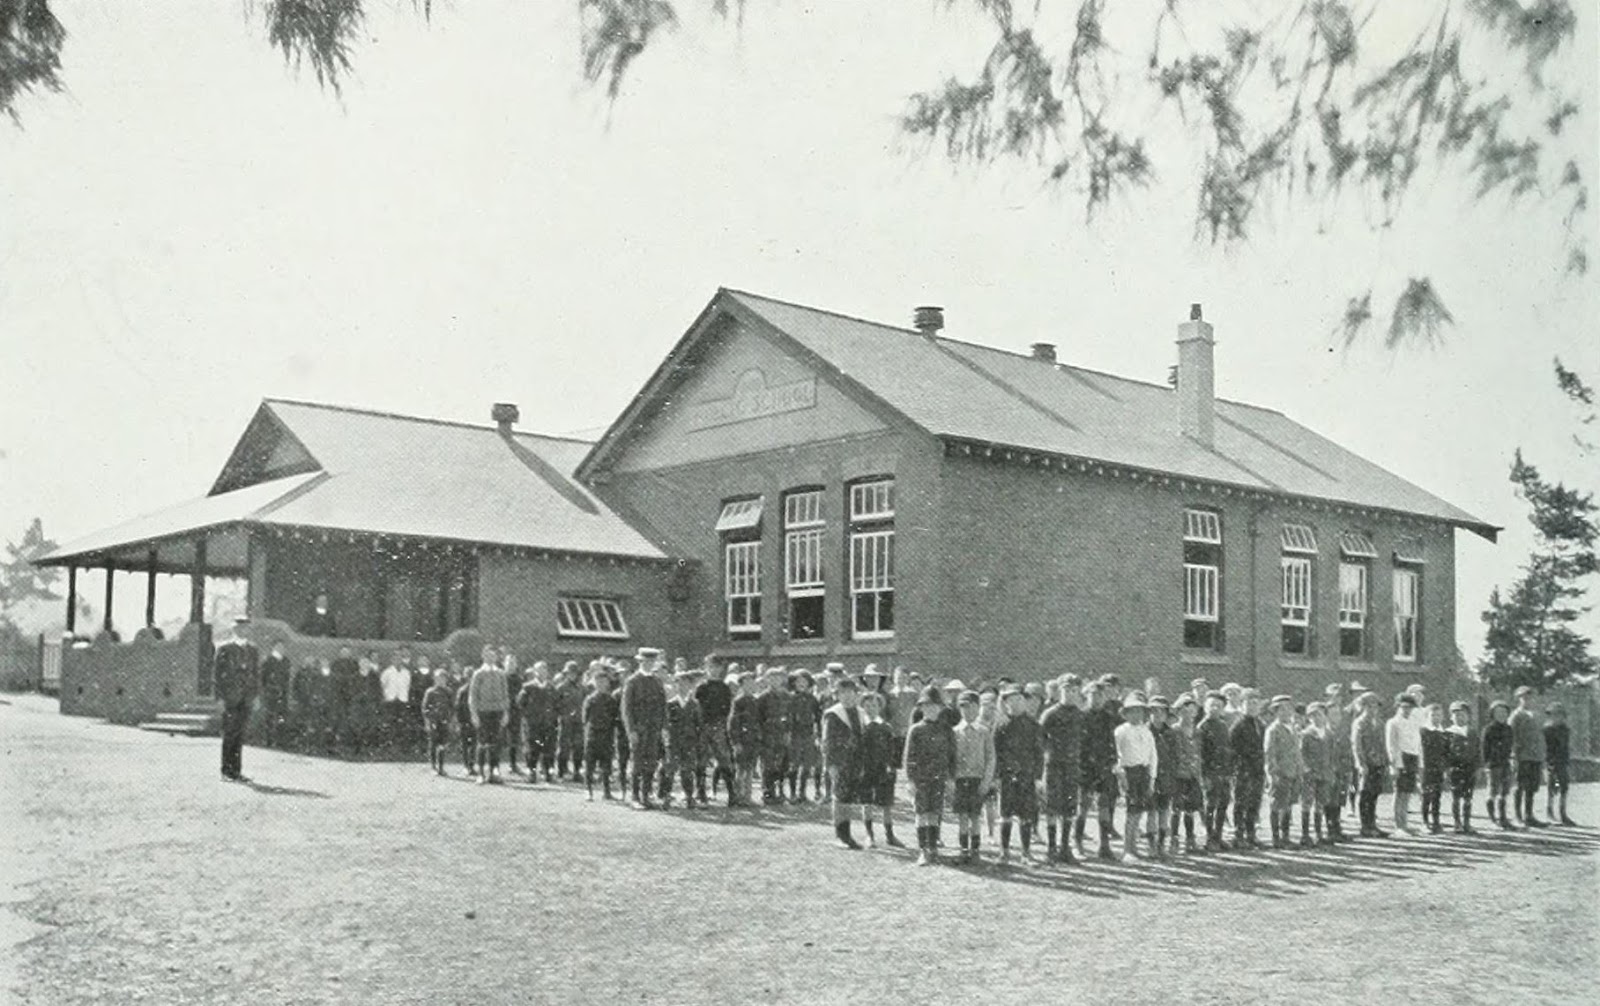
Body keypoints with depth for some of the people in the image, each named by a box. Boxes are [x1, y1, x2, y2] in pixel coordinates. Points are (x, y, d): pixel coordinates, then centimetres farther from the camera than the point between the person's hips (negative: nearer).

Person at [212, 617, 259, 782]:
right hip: (230, 696, -4)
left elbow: (257, 673, 17)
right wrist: (222, 696, -9)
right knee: (230, 733, -4)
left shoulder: (252, 650, 13)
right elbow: (216, 674, -3)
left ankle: (236, 771, 8)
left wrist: (255, 695, 9)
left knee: (240, 734, 5)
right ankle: (226, 771, 3)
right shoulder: (224, 649, -2)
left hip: (246, 698, 4)